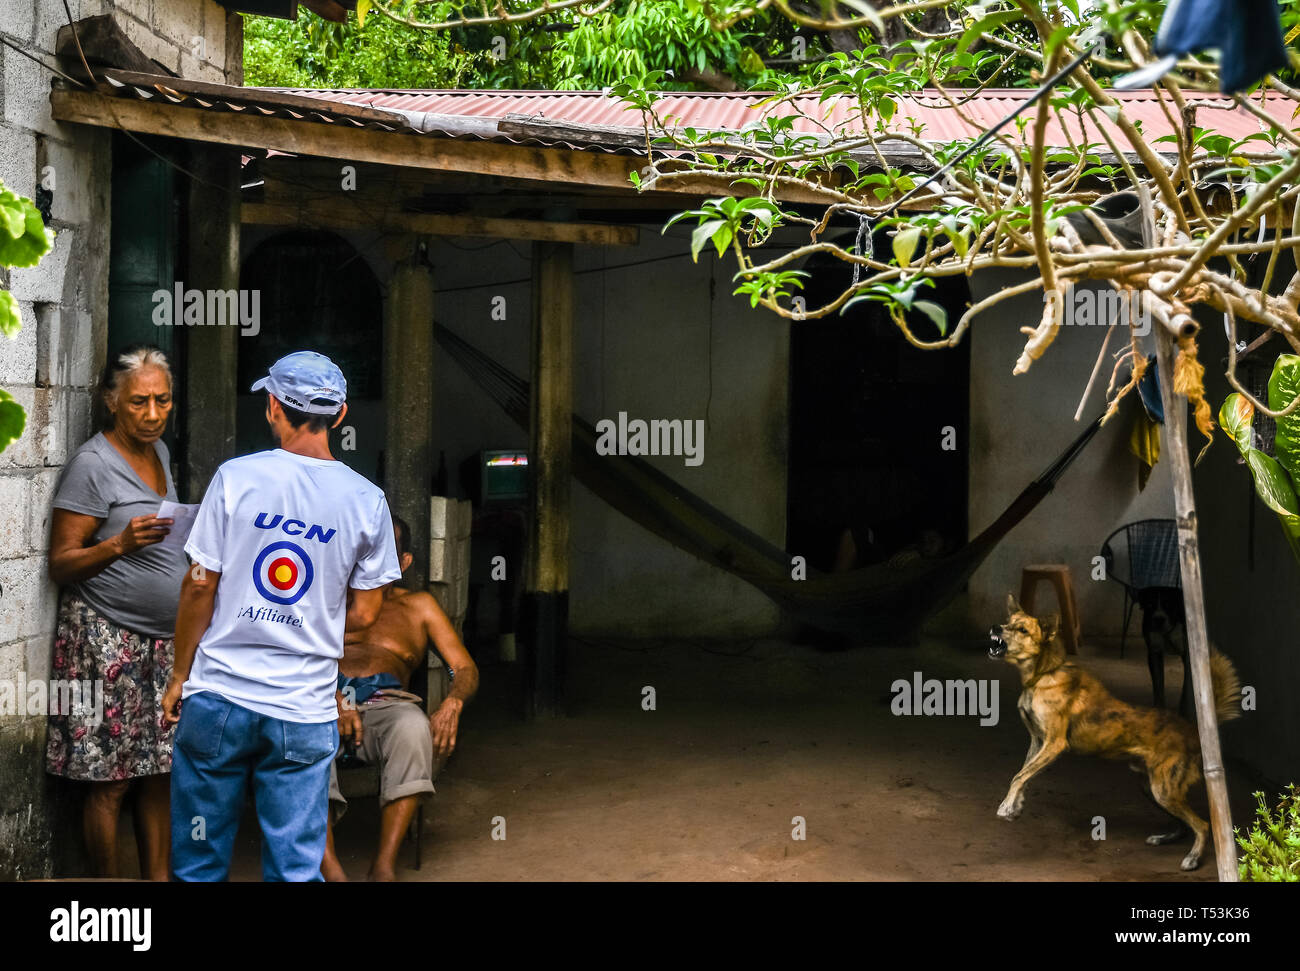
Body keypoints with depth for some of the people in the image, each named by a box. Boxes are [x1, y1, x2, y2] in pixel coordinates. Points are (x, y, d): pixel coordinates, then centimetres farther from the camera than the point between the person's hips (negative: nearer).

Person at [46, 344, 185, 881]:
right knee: (111, 780, -2)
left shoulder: (158, 451, 12)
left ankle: (157, 873, 19)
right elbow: (61, 563, -11)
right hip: (108, 638, -7)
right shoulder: (93, 463, -11)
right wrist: (121, 543, -26)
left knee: (158, 769, 10)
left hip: (164, 637, 7)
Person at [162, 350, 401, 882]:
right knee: (296, 867, 9)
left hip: (218, 698, -1)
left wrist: (180, 674, 8)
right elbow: (363, 613, 3)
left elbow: (200, 586, -4)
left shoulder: (237, 477, -6)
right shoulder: (367, 500, -2)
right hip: (305, 710, 1)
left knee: (198, 861, 13)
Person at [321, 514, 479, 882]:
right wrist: (332, 700, -13)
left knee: (414, 725, -38)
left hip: (385, 699, 0)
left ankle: (383, 865, -36)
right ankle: (329, 869, -41)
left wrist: (452, 703, -8)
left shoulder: (418, 606, 29)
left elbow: (466, 668, 17)